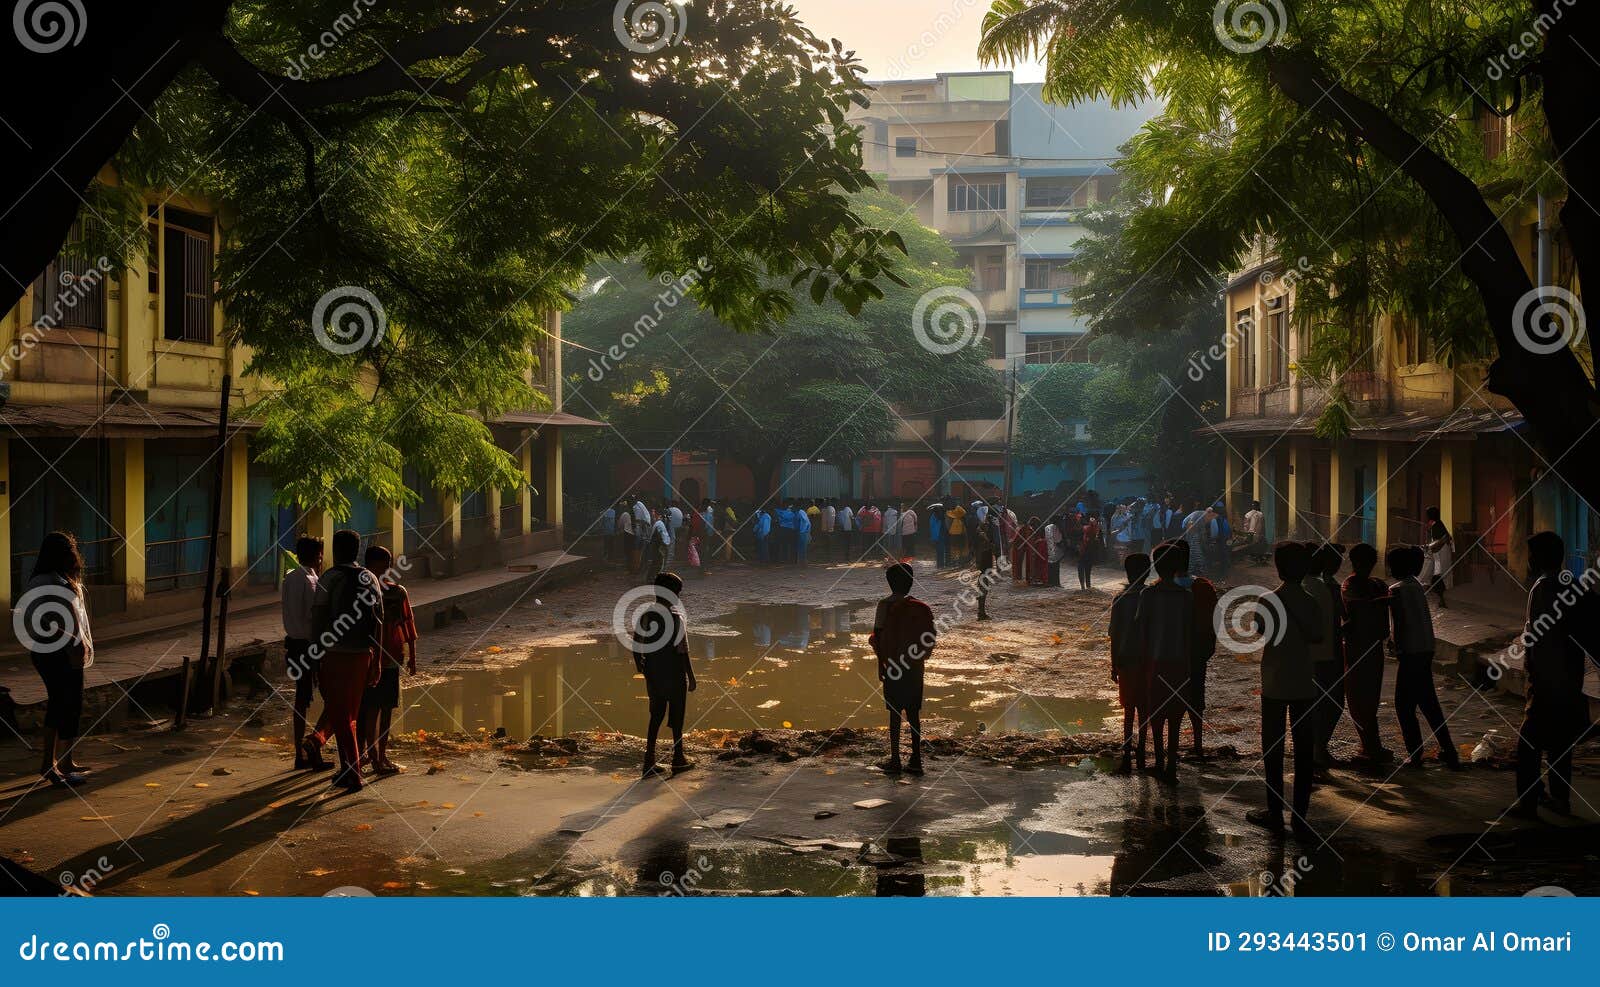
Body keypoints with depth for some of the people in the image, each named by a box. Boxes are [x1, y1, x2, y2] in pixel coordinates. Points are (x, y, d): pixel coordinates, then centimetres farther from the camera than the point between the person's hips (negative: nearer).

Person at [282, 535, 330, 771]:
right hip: (309, 644, -8)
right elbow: (313, 617, -19)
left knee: (301, 698, 13)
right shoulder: (309, 580, -16)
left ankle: (300, 755, 18)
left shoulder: (289, 579, 10)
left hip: (293, 643, 9)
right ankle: (315, 755, 1)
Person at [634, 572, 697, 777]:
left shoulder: (646, 614, 0)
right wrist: (691, 677, -10)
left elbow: (636, 644, 6)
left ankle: (649, 762, 9)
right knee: (676, 715, 11)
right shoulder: (676, 616, -17)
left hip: (653, 673, 5)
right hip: (674, 673, -5)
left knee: (656, 715, 13)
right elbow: (682, 651, -18)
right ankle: (678, 760, 22)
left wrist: (641, 667, 21)